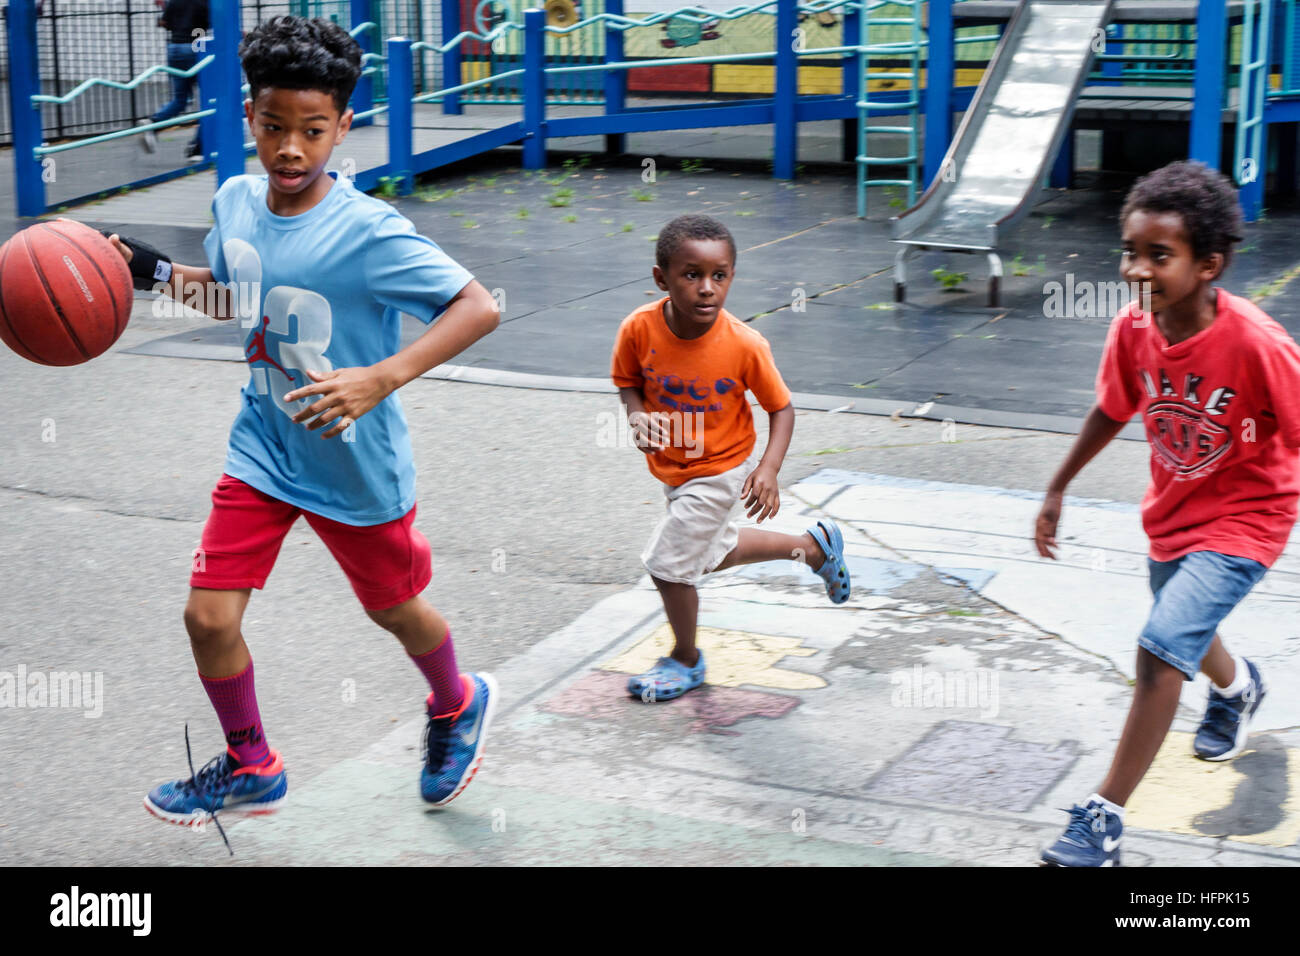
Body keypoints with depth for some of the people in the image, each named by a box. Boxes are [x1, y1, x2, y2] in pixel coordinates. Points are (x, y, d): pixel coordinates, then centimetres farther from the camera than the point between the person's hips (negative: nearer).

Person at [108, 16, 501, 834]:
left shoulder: (369, 232, -25)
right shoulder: (236, 200, -4)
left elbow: (480, 308, -29)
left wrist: (380, 379, -40)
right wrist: (153, 269, -2)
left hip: (357, 465, -5)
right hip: (264, 448, 5)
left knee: (395, 609, 16)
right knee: (209, 616, -1)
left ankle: (458, 707, 49)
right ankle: (250, 768, 24)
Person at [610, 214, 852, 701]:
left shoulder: (744, 346, -28)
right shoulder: (640, 329, -22)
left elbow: (781, 407, -15)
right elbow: (628, 380, -1)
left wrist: (769, 469, -27)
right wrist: (639, 417, -21)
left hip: (722, 470, -5)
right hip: (673, 469, 5)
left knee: (668, 562, -4)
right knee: (711, 553, 24)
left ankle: (685, 661, 24)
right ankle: (814, 545, 46)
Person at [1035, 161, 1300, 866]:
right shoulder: (1133, 328, -16)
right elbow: (1112, 411, 3)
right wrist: (1057, 490, 10)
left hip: (1242, 519, -6)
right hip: (1172, 511, 6)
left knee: (1160, 648, -21)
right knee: (1185, 636, 29)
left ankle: (1105, 819, -8)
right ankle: (1238, 688, 67)